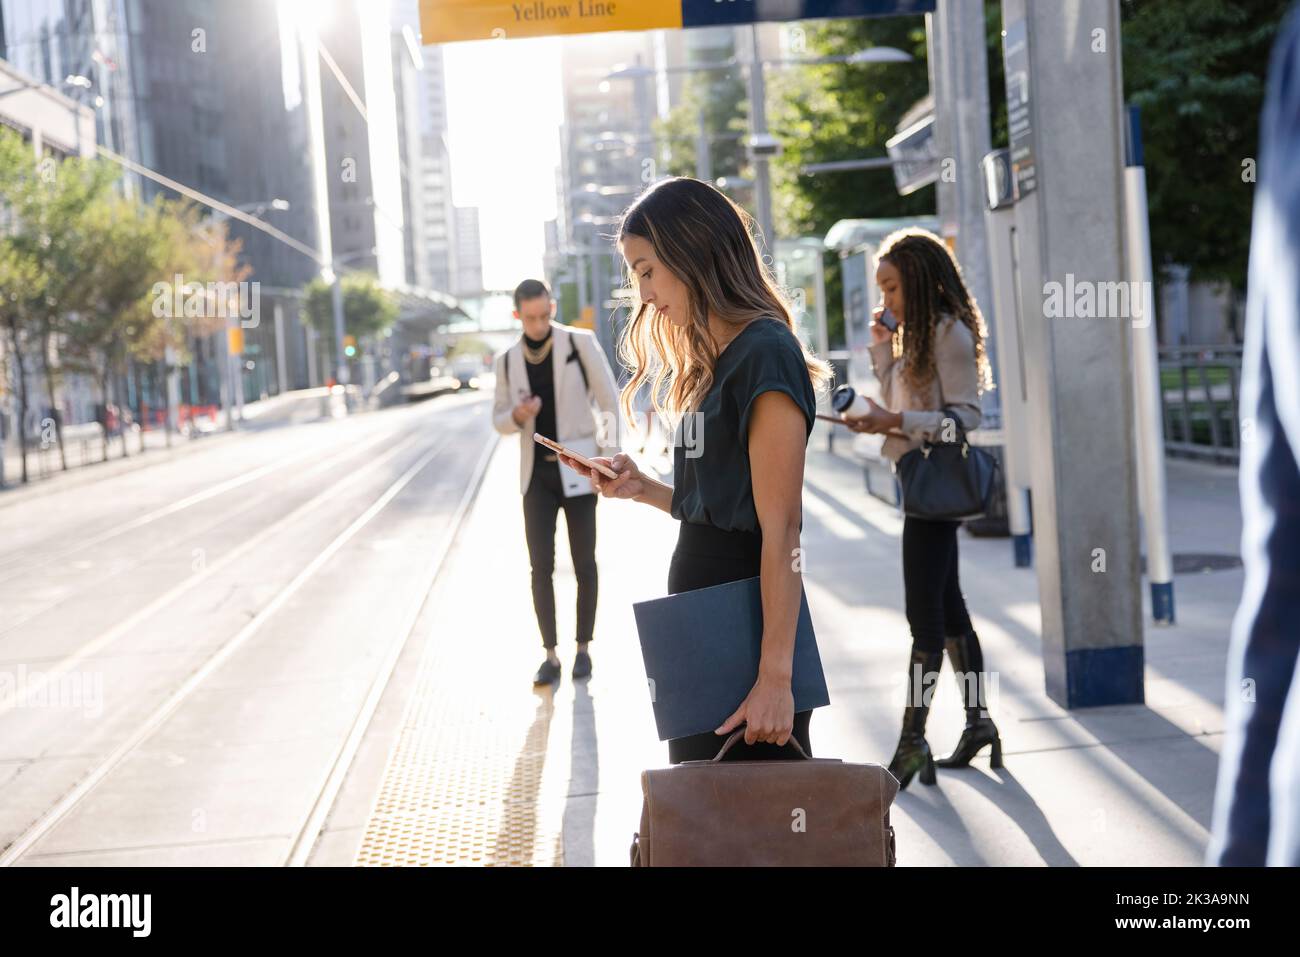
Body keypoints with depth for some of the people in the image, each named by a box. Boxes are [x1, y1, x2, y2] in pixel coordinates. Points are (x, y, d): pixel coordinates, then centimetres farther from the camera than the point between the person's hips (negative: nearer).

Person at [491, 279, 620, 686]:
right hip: (537, 474, 2)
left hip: (577, 469, -2)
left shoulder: (580, 343, -8)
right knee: (541, 567, -1)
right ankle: (550, 655, 7)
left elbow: (609, 402, -5)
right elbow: (500, 422, 10)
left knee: (584, 564, 4)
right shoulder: (507, 361, 3)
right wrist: (517, 415, -15)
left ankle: (583, 648, 17)